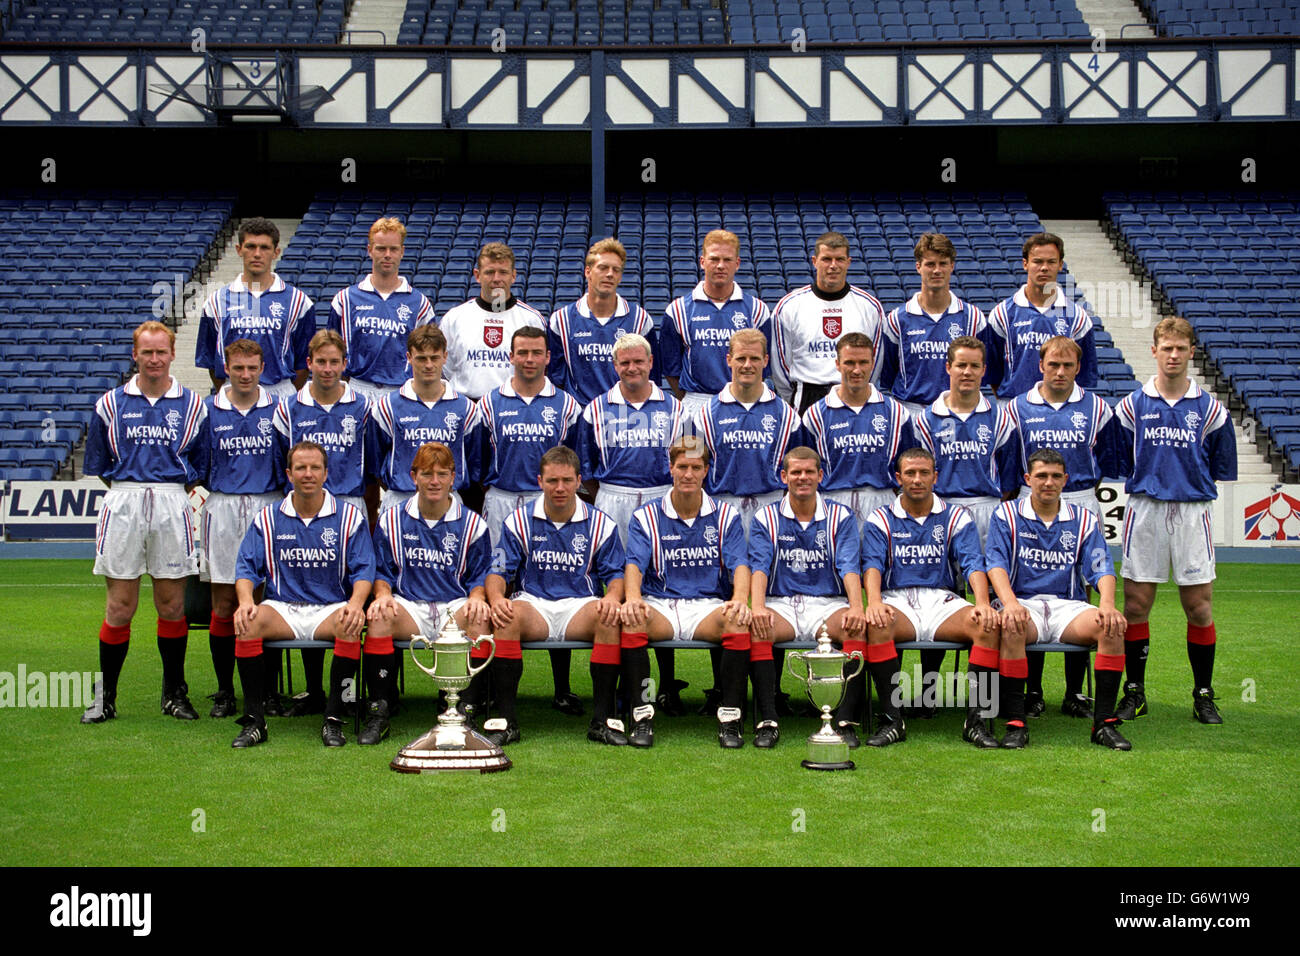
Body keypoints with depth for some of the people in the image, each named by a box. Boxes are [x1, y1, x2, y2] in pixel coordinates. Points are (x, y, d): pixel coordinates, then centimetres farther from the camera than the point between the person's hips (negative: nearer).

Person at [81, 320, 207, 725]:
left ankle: (175, 693, 16)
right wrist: (129, 489, 5)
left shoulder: (192, 404, 7)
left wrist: (173, 490, 2)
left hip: (172, 506, 0)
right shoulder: (110, 403, 7)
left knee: (172, 604, 4)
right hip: (122, 506, 0)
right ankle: (105, 696, 9)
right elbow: (97, 464, 11)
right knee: (119, 606, 0)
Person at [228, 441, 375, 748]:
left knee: (351, 624, -35)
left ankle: (333, 718, -24)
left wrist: (356, 603, -20)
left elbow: (363, 570, 1)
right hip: (282, 608, 1)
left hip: (331, 608, -1)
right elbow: (247, 568, 6)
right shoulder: (268, 518, 10)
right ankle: (253, 720, -21)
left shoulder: (349, 516, 5)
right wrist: (245, 601, -16)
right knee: (247, 622, -30)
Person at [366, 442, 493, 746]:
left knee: (480, 618, -35)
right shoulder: (391, 521, 10)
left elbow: (479, 576, 11)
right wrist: (382, 594, -10)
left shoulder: (472, 524, 8)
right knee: (378, 616, -33)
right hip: (408, 606, 1)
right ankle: (378, 713, -25)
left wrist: (477, 598, -13)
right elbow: (382, 572, 13)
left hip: (456, 607, 0)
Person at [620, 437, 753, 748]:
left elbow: (739, 565, -2)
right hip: (659, 606, 0)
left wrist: (740, 599, -25)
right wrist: (632, 598, -28)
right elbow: (634, 564, -4)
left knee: (738, 621, -34)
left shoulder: (726, 516, 10)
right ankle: (642, 715, -26)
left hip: (709, 606, 0)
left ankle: (730, 718, -26)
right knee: (629, 619, -33)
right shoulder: (646, 517, 9)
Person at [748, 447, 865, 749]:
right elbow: (759, 566, -5)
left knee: (857, 627, -33)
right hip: (780, 604, 0)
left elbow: (849, 566, -5)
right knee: (754, 626, -33)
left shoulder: (841, 517, 8)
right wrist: (757, 607, -26)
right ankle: (767, 720, -31)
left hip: (828, 605, 0)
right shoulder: (766, 519, 9)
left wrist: (856, 607, -25)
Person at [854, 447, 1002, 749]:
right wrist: (874, 602, -26)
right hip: (897, 600, -1)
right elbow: (872, 564, -4)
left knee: (989, 624, -29)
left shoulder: (956, 517, 13)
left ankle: (975, 718, -24)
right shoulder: (881, 520, 11)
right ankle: (892, 718, -28)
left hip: (942, 600, 1)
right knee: (875, 624, -36)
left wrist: (982, 603, -21)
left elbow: (973, 563, 0)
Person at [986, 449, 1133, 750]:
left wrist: (1108, 605, -20)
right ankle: (1015, 723, -30)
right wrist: (1010, 603, -26)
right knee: (1011, 627, -38)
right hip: (1023, 603, -2)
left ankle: (1104, 722, -21)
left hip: (1068, 606, 2)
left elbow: (1102, 568, 2)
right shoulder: (1007, 514, 7)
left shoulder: (1084, 520, 12)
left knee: (1113, 626, -27)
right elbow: (996, 564, -5)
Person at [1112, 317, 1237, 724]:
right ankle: (1134, 691, 13)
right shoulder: (1132, 406, 3)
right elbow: (1118, 462, 9)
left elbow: (1222, 468, 11)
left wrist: (1192, 483, 5)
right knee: (1136, 604, 1)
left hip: (1193, 511, 0)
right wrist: (1146, 480, 4)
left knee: (1199, 606, 1)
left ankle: (1203, 695, 13)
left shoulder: (1210, 409, 4)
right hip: (1144, 510, 0)